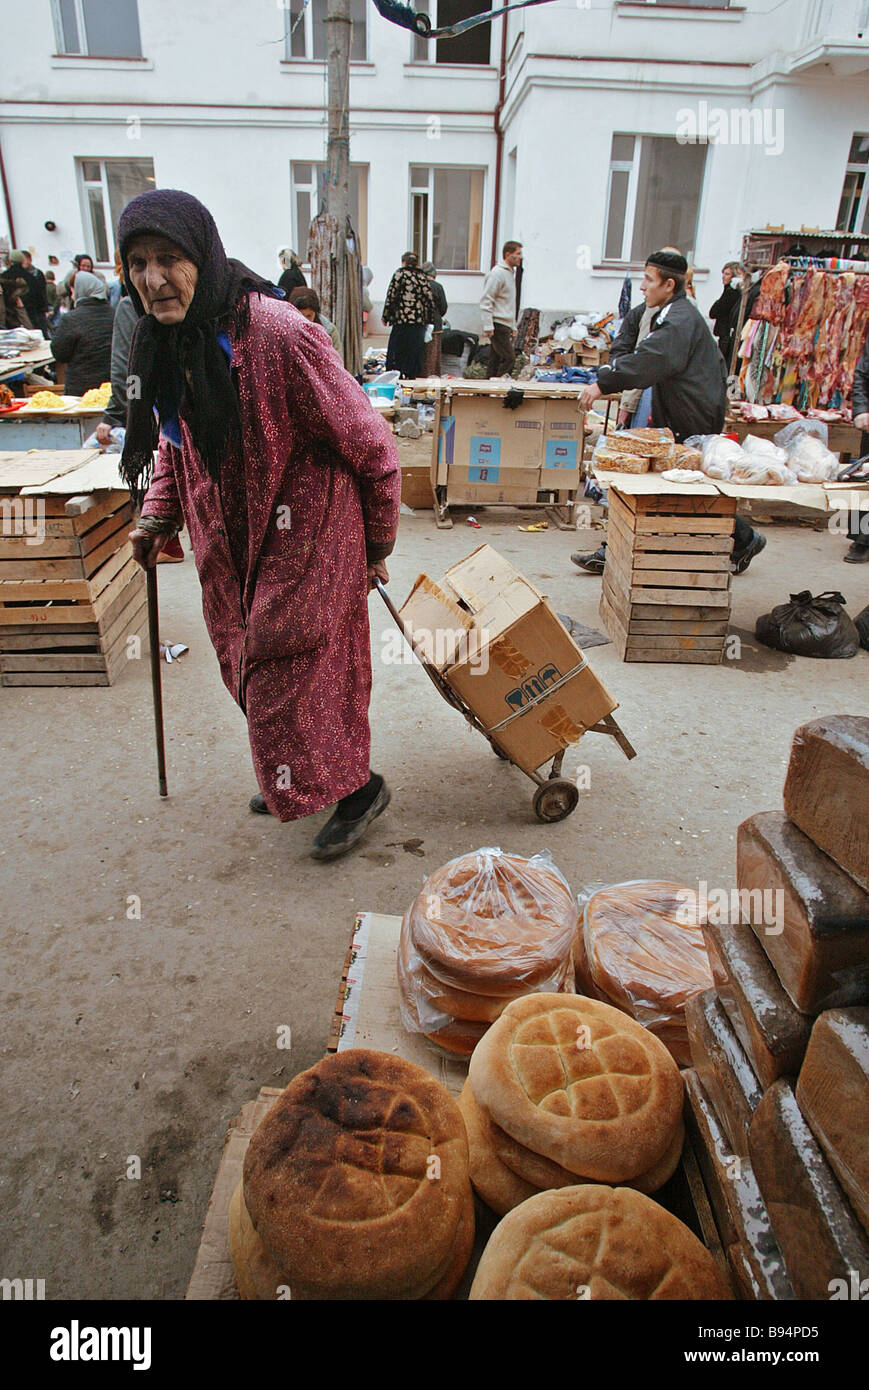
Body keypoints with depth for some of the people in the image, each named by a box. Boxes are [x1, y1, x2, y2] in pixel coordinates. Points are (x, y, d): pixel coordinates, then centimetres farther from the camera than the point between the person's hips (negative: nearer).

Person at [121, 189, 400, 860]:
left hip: (307, 537, -7)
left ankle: (357, 788, 23)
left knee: (296, 669, -1)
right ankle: (290, 776, 41)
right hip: (233, 545, 7)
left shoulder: (277, 332, -24)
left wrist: (378, 541, -8)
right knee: (253, 668, 17)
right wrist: (158, 515, 4)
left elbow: (368, 443, -17)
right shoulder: (163, 341, -1)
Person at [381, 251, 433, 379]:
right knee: (414, 353, 8)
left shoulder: (401, 273, 0)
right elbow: (430, 301, 8)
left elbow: (391, 296, -4)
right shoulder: (424, 277, 11)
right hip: (420, 321, 4)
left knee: (396, 354, 1)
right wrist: (430, 321, 14)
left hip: (402, 321, -4)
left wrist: (385, 317, 4)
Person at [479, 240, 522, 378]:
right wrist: (488, 326, -21)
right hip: (498, 325, -9)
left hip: (506, 326, 9)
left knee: (496, 360, 9)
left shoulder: (511, 272, 21)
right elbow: (486, 301, -15)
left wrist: (513, 326, 24)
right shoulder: (497, 273, -10)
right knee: (509, 358, -13)